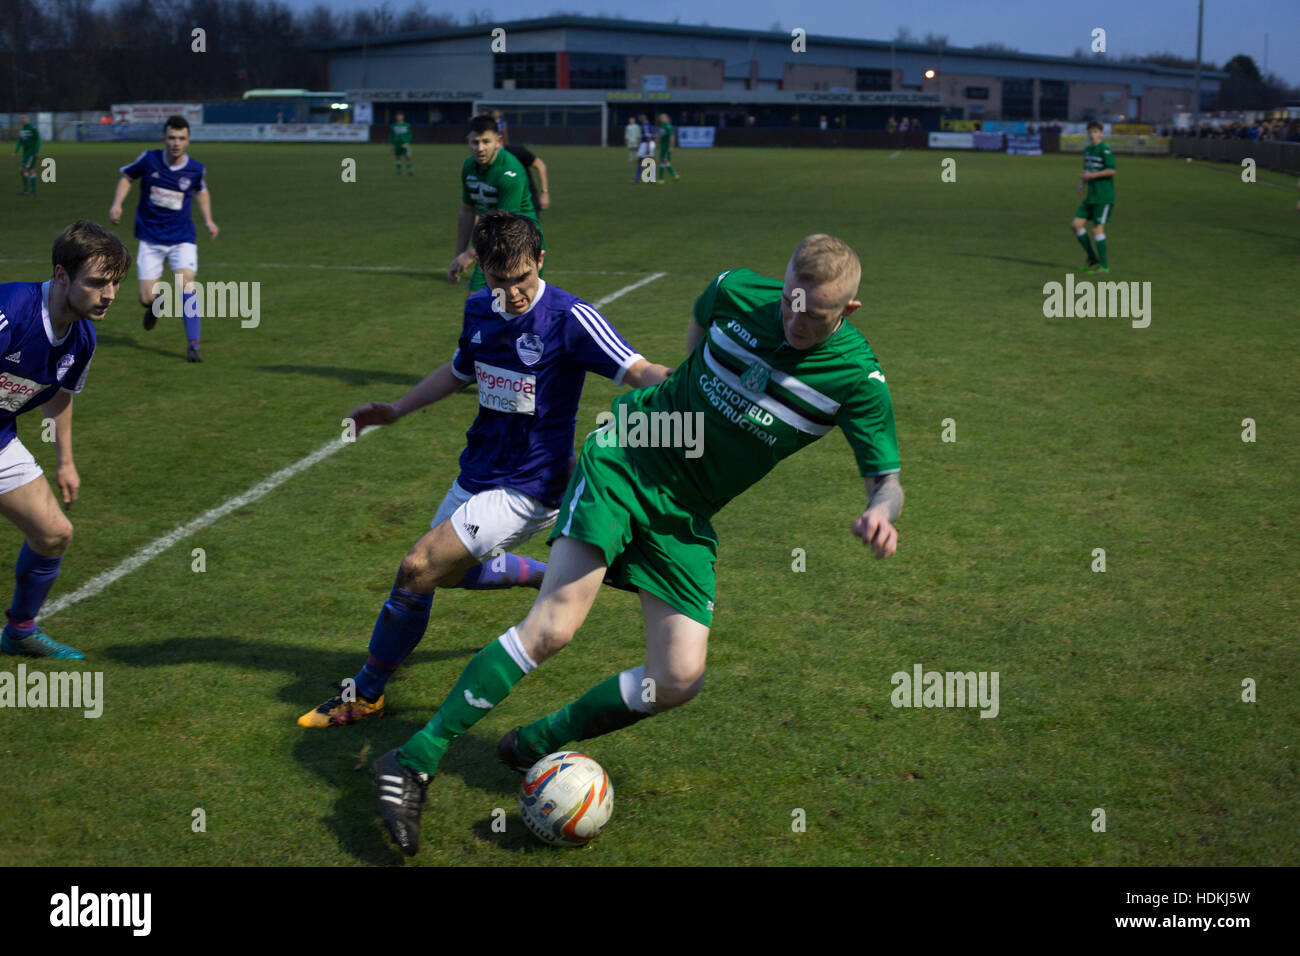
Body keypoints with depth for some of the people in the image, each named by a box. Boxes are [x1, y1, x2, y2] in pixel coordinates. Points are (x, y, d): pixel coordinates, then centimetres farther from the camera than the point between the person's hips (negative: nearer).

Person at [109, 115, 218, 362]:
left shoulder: (196, 169, -6)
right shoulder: (149, 159, -10)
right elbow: (127, 176, 8)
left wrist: (208, 220, 7)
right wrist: (117, 203, -6)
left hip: (182, 237, 0)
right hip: (150, 238, 0)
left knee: (187, 282, -22)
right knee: (147, 298, -4)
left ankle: (193, 345, -17)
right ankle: (155, 304, 36)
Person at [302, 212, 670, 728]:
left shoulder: (571, 318, -18)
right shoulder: (478, 308, 3)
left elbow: (638, 371, -28)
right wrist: (395, 410, 25)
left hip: (525, 491, -8)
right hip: (475, 474, 8)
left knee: (418, 570, -14)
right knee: (454, 570, 25)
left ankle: (366, 692, 5)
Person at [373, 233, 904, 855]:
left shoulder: (857, 377, -12)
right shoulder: (737, 292, -9)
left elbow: (886, 480, -9)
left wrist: (881, 512, -30)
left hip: (686, 519, 2)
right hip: (624, 461, -2)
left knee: (679, 678, -11)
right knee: (554, 624, -20)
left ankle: (536, 745, 13)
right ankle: (414, 762, -14)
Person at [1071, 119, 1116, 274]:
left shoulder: (1104, 150, -12)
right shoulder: (1087, 149, 14)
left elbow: (1111, 170, -19)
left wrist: (1092, 175, -18)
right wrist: (1082, 183, 11)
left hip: (1104, 196, -8)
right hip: (1091, 195, 8)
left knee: (1097, 229, -8)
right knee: (1076, 224, 2)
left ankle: (1104, 265, 1)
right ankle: (1092, 258, 13)